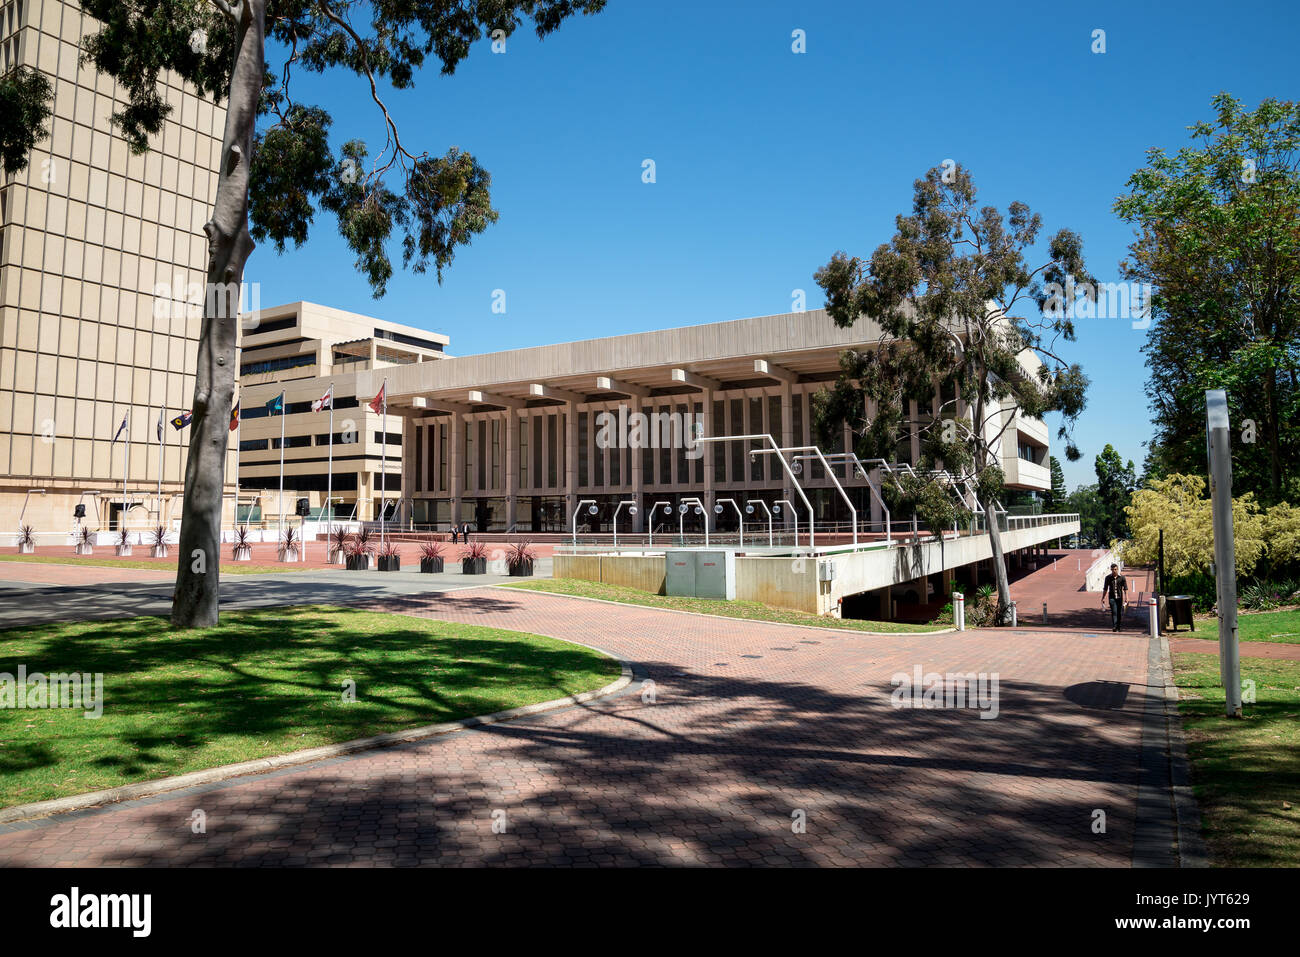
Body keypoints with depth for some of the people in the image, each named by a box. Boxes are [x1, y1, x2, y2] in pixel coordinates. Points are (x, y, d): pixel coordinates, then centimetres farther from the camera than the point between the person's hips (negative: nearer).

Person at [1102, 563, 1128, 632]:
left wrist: (1126, 597, -16)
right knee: (1114, 612, -12)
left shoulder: (1122, 577, -2)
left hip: (1120, 597, 0)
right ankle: (1114, 627, -16)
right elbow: (1105, 589, 8)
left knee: (1120, 613, 4)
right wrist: (1103, 598, 7)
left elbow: (1125, 588, -5)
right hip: (1112, 597, 0)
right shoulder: (1108, 578, 2)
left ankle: (1120, 627, 18)